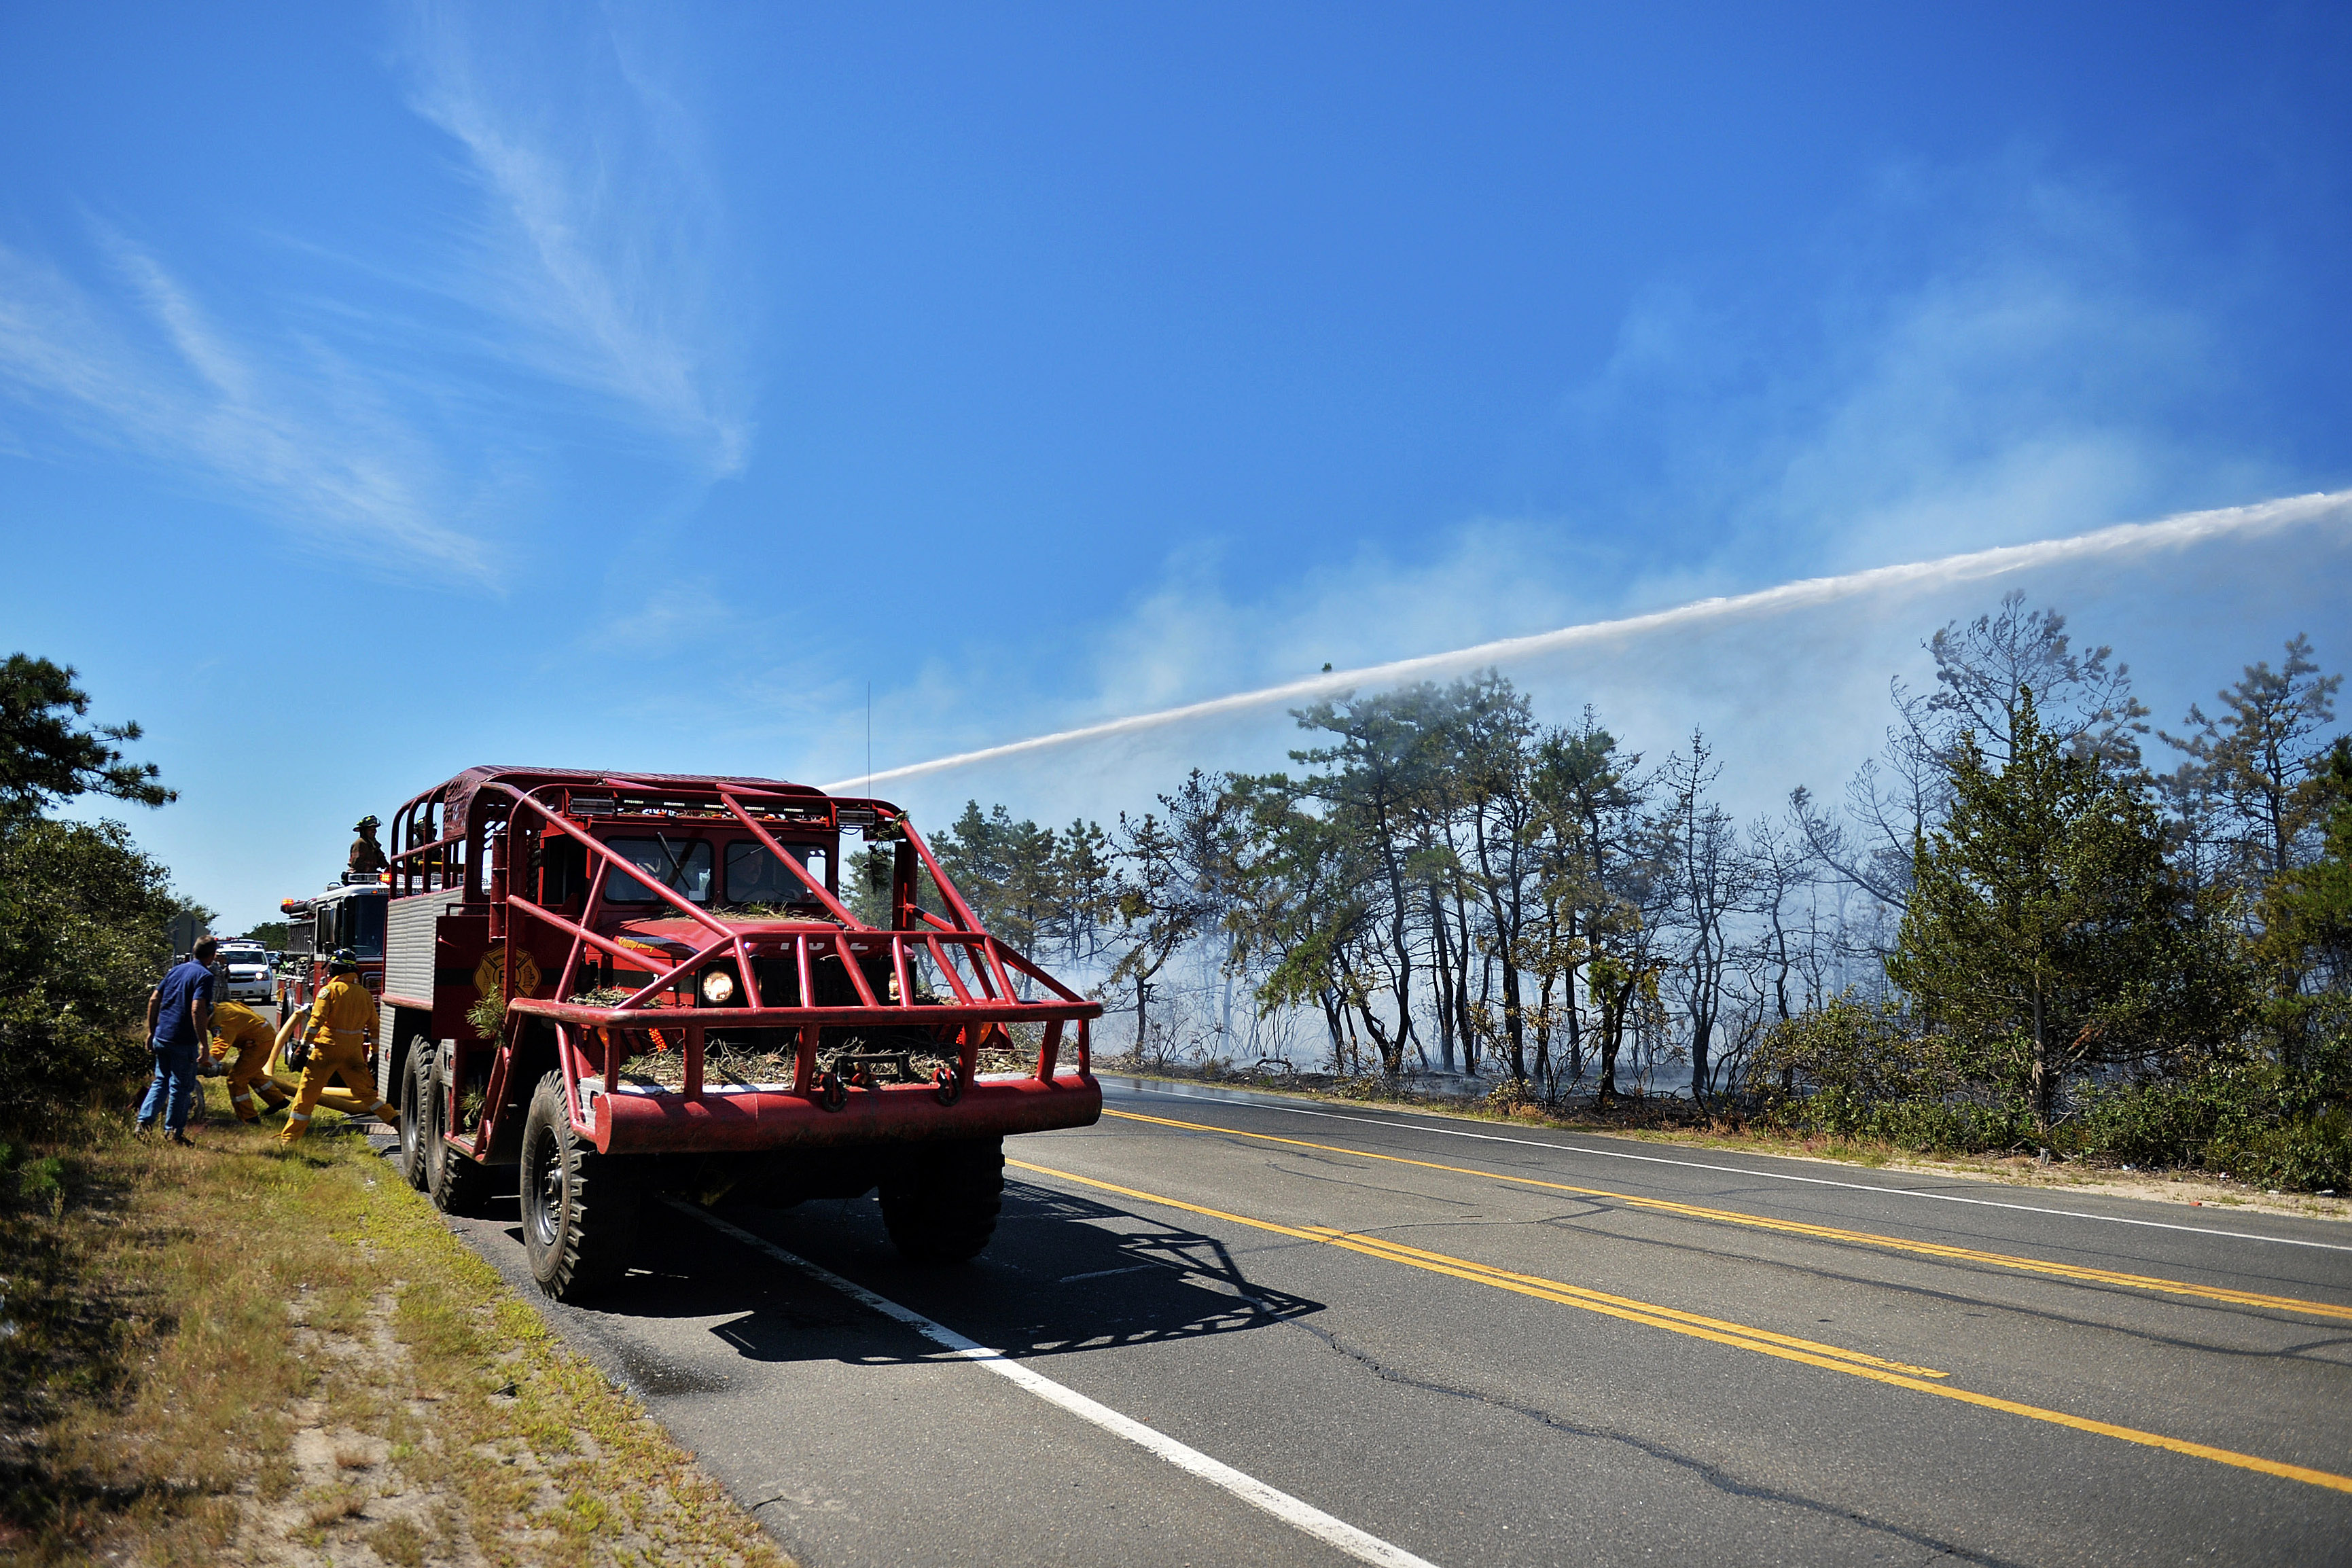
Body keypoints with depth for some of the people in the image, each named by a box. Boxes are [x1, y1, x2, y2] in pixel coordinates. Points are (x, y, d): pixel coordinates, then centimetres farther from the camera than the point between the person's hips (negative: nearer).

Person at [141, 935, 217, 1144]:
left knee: (160, 1082, 20)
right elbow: (197, 1010, -22)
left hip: (161, 1037, 7)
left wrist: (151, 1031, 20)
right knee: (181, 1087, 4)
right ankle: (174, 1133, 11)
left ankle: (144, 1121, 10)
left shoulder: (176, 970, 10)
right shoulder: (204, 976, -13)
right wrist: (204, 1044, -21)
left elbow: (154, 1000, 12)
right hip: (183, 1041, -7)